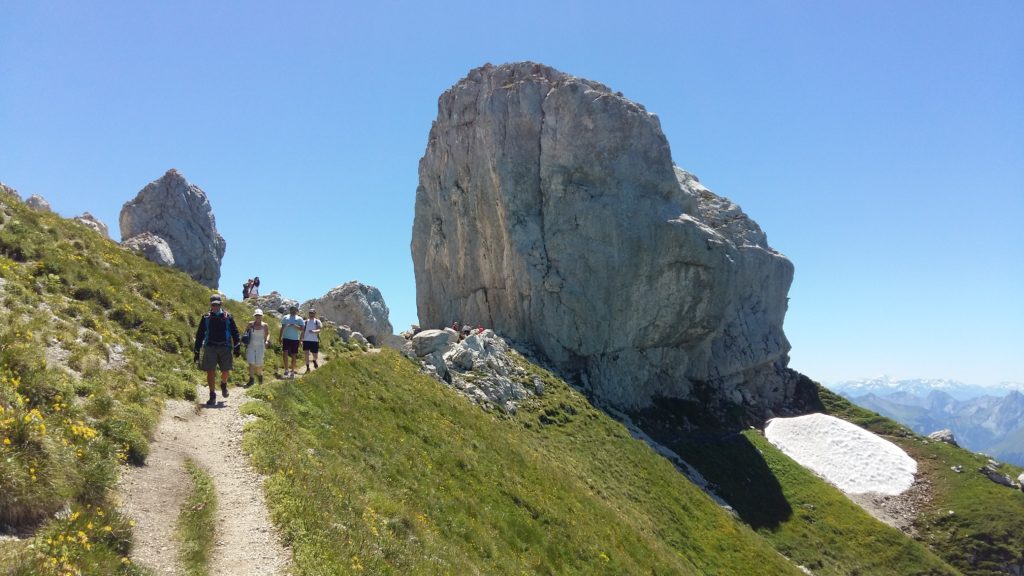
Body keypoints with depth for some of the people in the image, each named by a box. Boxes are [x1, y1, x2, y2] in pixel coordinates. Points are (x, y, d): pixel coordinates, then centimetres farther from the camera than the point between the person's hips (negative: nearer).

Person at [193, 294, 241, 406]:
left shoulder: (227, 317, 7)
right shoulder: (206, 318, 7)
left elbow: (234, 332, 9)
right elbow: (199, 335, 10)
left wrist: (237, 347, 1)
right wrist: (196, 352, 7)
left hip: (225, 347, 0)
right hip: (210, 347, 0)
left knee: (226, 371, 2)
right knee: (210, 371, -5)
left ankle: (223, 384, 36)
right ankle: (212, 396, 2)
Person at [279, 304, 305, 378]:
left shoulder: (299, 319, 5)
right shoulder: (286, 317, 10)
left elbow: (301, 329, -4)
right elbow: (282, 328, 13)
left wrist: (294, 325, -20)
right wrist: (280, 337, 8)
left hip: (295, 339, 0)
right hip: (286, 338, 0)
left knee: (293, 355, 6)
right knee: (285, 353, -16)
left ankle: (292, 371, 16)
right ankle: (286, 370, -10)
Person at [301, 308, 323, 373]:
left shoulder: (317, 321, 3)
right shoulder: (306, 322, 11)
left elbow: (320, 330, -11)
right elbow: (303, 331, 13)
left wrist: (314, 331, -31)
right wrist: (302, 340, 7)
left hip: (314, 340, -1)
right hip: (306, 340, 1)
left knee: (315, 356, 3)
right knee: (306, 354, -11)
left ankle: (314, 361, 39)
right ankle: (307, 368, 1)